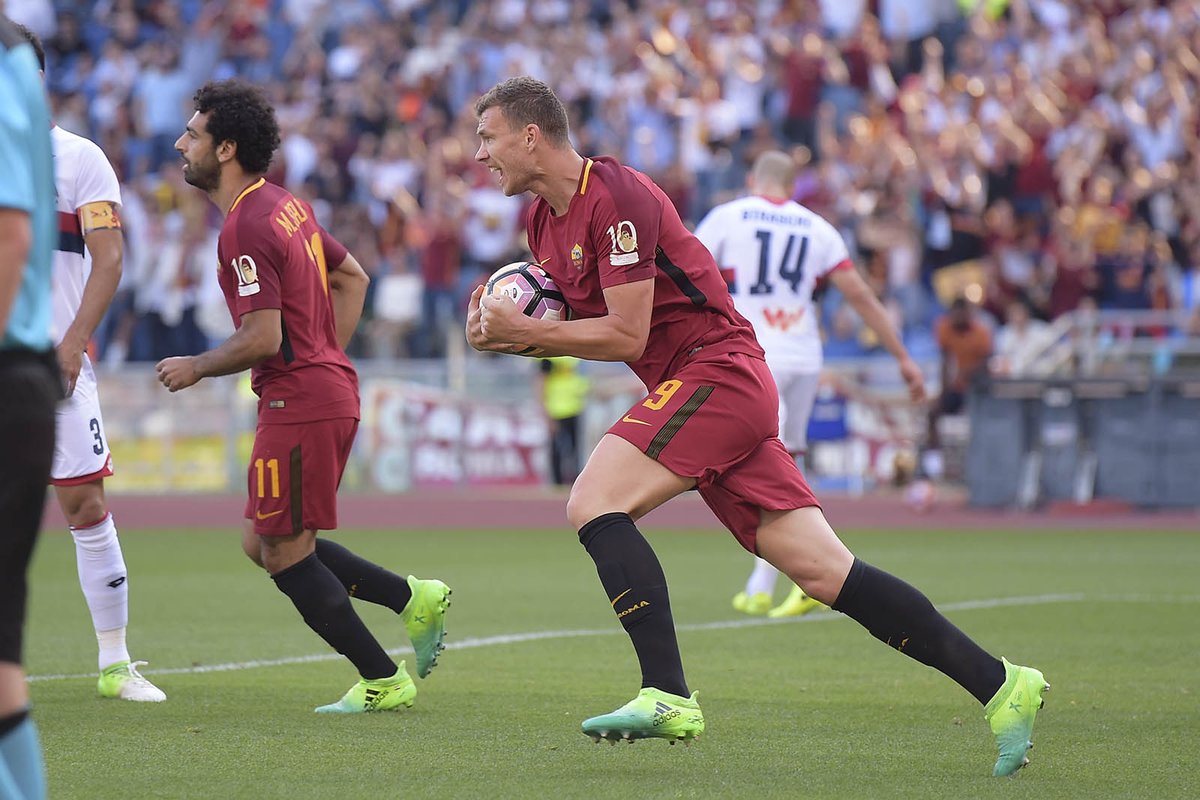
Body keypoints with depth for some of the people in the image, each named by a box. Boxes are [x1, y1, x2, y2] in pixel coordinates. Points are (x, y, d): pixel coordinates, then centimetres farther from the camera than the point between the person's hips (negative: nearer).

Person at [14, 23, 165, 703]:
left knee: (87, 507, -2)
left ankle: (115, 664, 7)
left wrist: (73, 342, -19)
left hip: (57, 364, -2)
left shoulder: (80, 159, 0)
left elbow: (108, 261, -7)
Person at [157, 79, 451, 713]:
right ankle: (414, 599, 14)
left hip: (298, 401, -10)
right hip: (332, 388, 10)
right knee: (262, 543, 16)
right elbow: (351, 276, 24)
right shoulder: (285, 205, 13)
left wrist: (194, 368, -7)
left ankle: (382, 682, 4)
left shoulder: (245, 229, -17)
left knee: (284, 554, -1)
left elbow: (262, 338, -22)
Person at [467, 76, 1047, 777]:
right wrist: (508, 337, 4)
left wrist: (523, 330, -12)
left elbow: (626, 336, -17)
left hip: (718, 373, -9)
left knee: (593, 503, -19)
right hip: (701, 387, 9)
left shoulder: (616, 198, -15)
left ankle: (668, 698, -23)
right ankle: (998, 683, -2)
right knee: (823, 570, 0)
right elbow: (586, 325, 22)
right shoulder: (545, 221, 14)